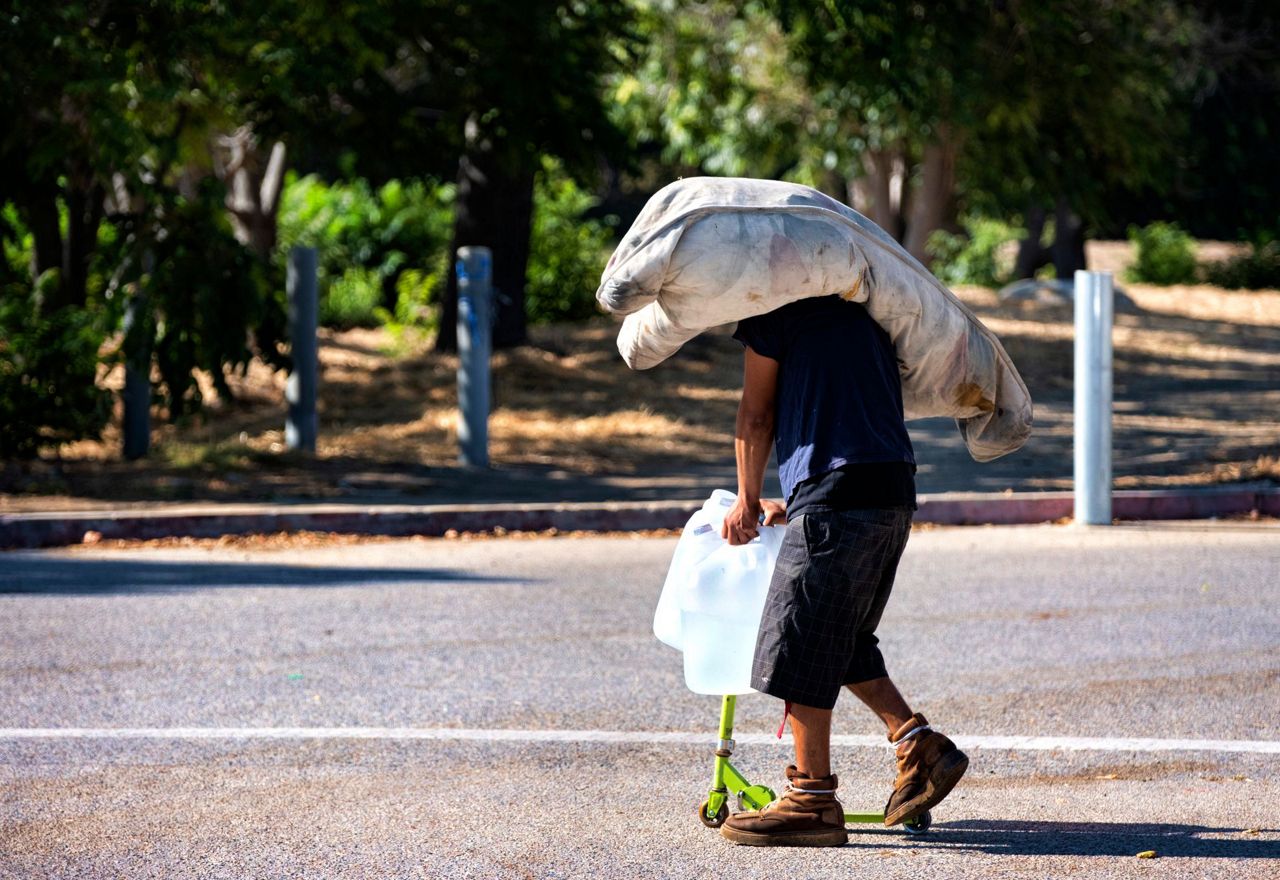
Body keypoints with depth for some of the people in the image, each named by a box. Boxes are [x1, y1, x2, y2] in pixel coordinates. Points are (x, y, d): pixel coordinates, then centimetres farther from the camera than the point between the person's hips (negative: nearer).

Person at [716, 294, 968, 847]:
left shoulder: (773, 308, 0)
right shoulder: (857, 307, 25)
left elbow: (757, 414, 5)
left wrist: (747, 501, 17)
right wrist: (791, 505, 34)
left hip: (839, 492, -9)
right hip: (895, 494, 9)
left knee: (801, 646, -3)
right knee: (843, 642, 19)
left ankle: (813, 800, -2)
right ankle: (922, 749, 12)